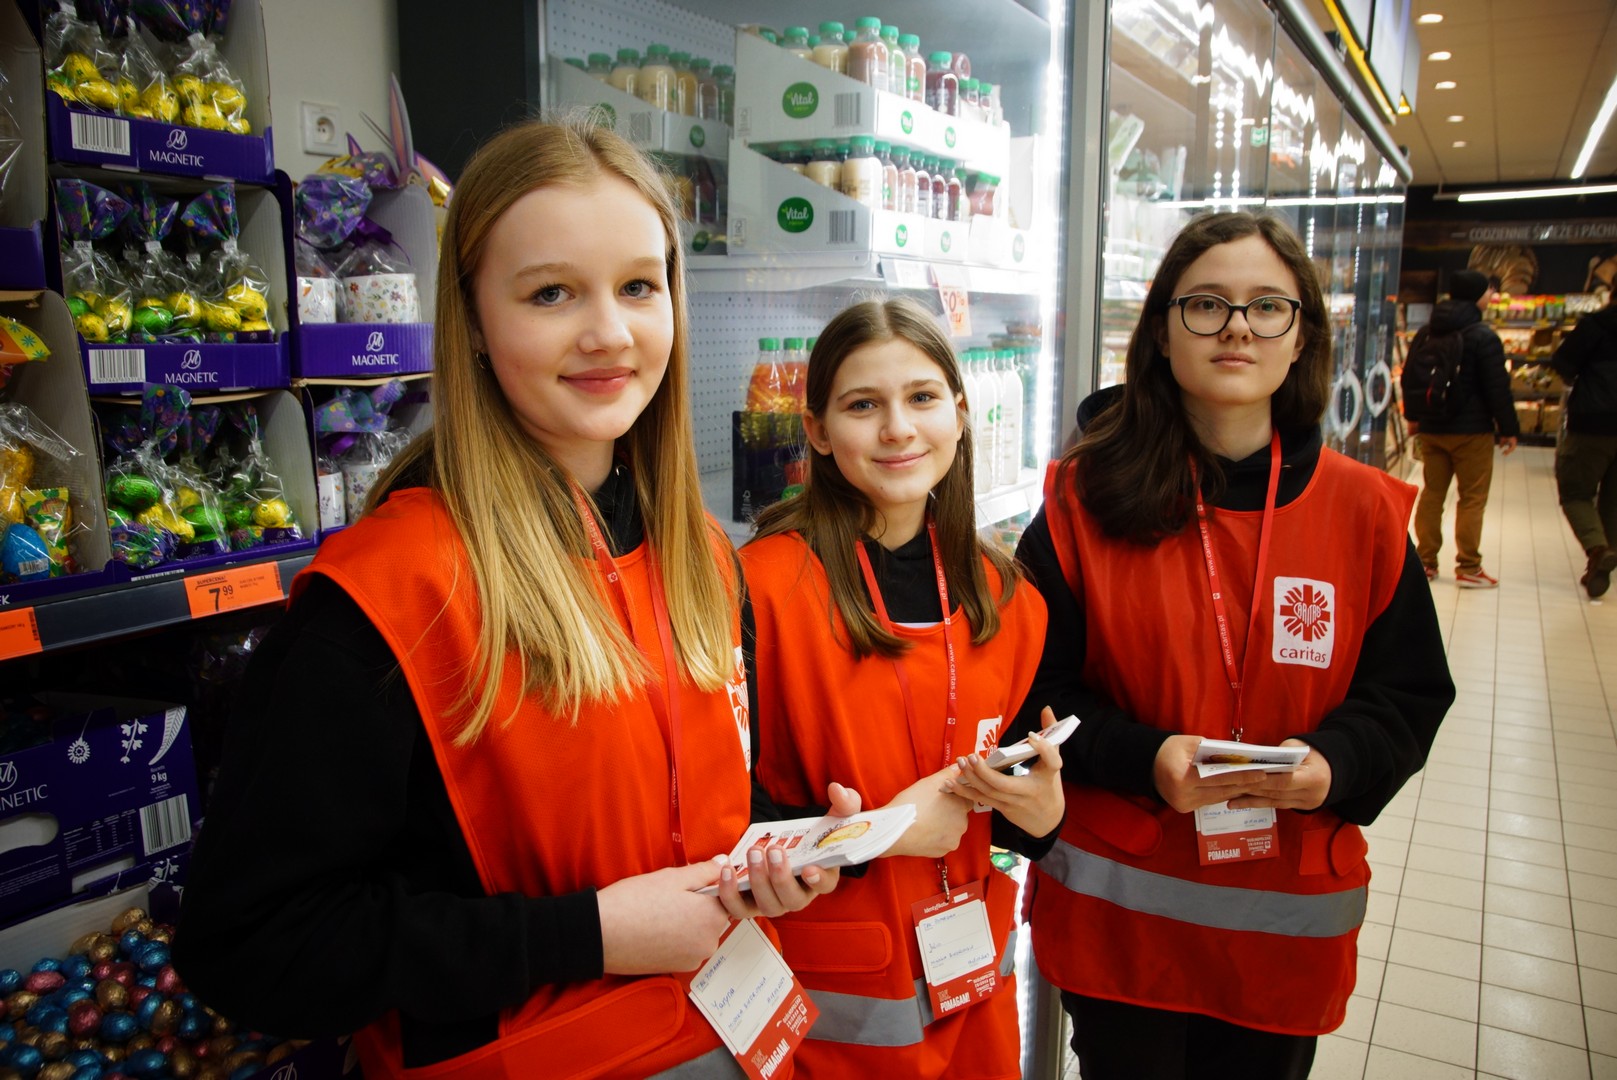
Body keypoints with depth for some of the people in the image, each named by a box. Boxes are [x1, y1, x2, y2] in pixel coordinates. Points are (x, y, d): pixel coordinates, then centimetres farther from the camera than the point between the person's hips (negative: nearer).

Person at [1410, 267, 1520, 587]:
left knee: (1432, 492, 10)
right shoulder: (1483, 336, -13)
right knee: (1472, 497, 0)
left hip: (1430, 428, 6)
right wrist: (1509, 428, -5)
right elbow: (1497, 388, -13)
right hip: (1471, 429, -6)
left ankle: (1425, 562, 13)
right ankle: (1468, 568, 2)